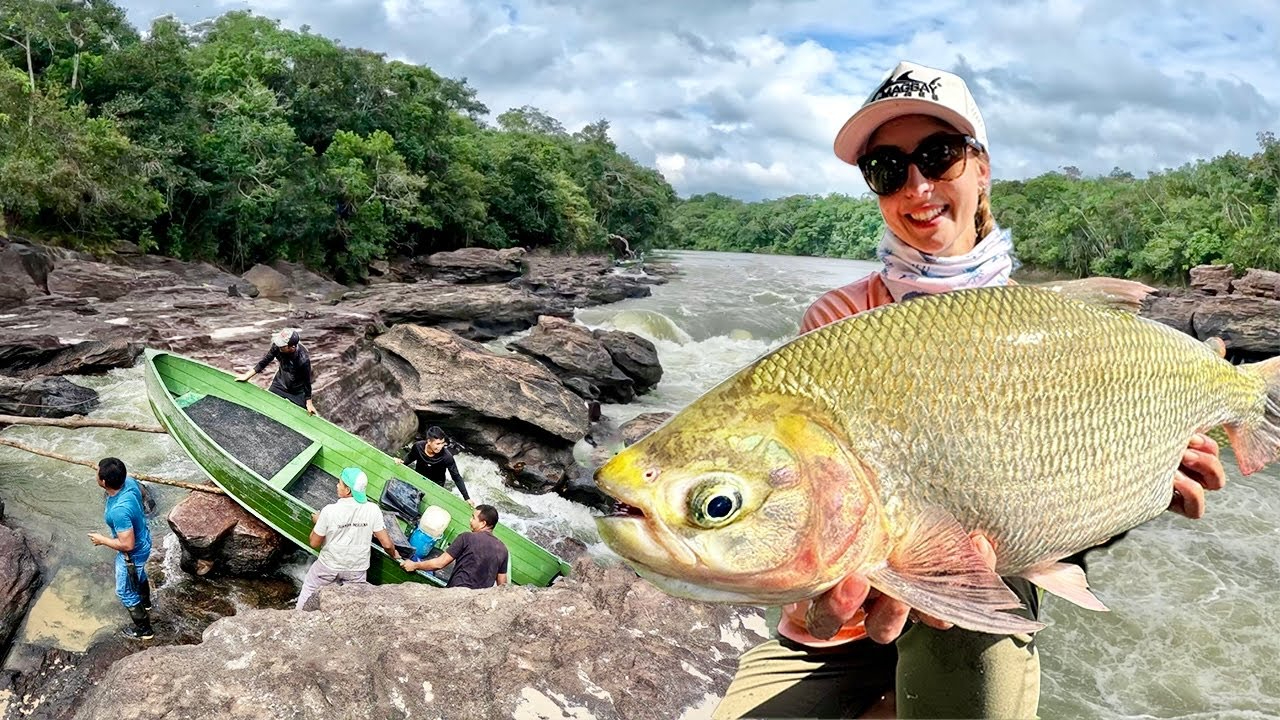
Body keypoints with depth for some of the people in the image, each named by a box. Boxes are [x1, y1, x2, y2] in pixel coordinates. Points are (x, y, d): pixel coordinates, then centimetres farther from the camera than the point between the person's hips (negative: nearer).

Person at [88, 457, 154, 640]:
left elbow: (127, 545, -34)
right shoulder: (129, 482, -20)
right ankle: (145, 603, 65)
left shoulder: (119, 510, -43)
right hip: (143, 539, 8)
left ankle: (143, 629, 38)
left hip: (133, 553, -8)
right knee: (139, 575, 36)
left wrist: (102, 540, -18)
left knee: (125, 592, 17)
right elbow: (141, 492, 6)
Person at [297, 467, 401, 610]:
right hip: (357, 569, 1)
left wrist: (317, 522, 7)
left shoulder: (329, 511, -24)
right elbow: (387, 544, -13)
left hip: (329, 566, -1)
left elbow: (314, 543, -11)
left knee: (308, 589, 27)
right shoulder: (372, 510, -19)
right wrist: (394, 554, 8)